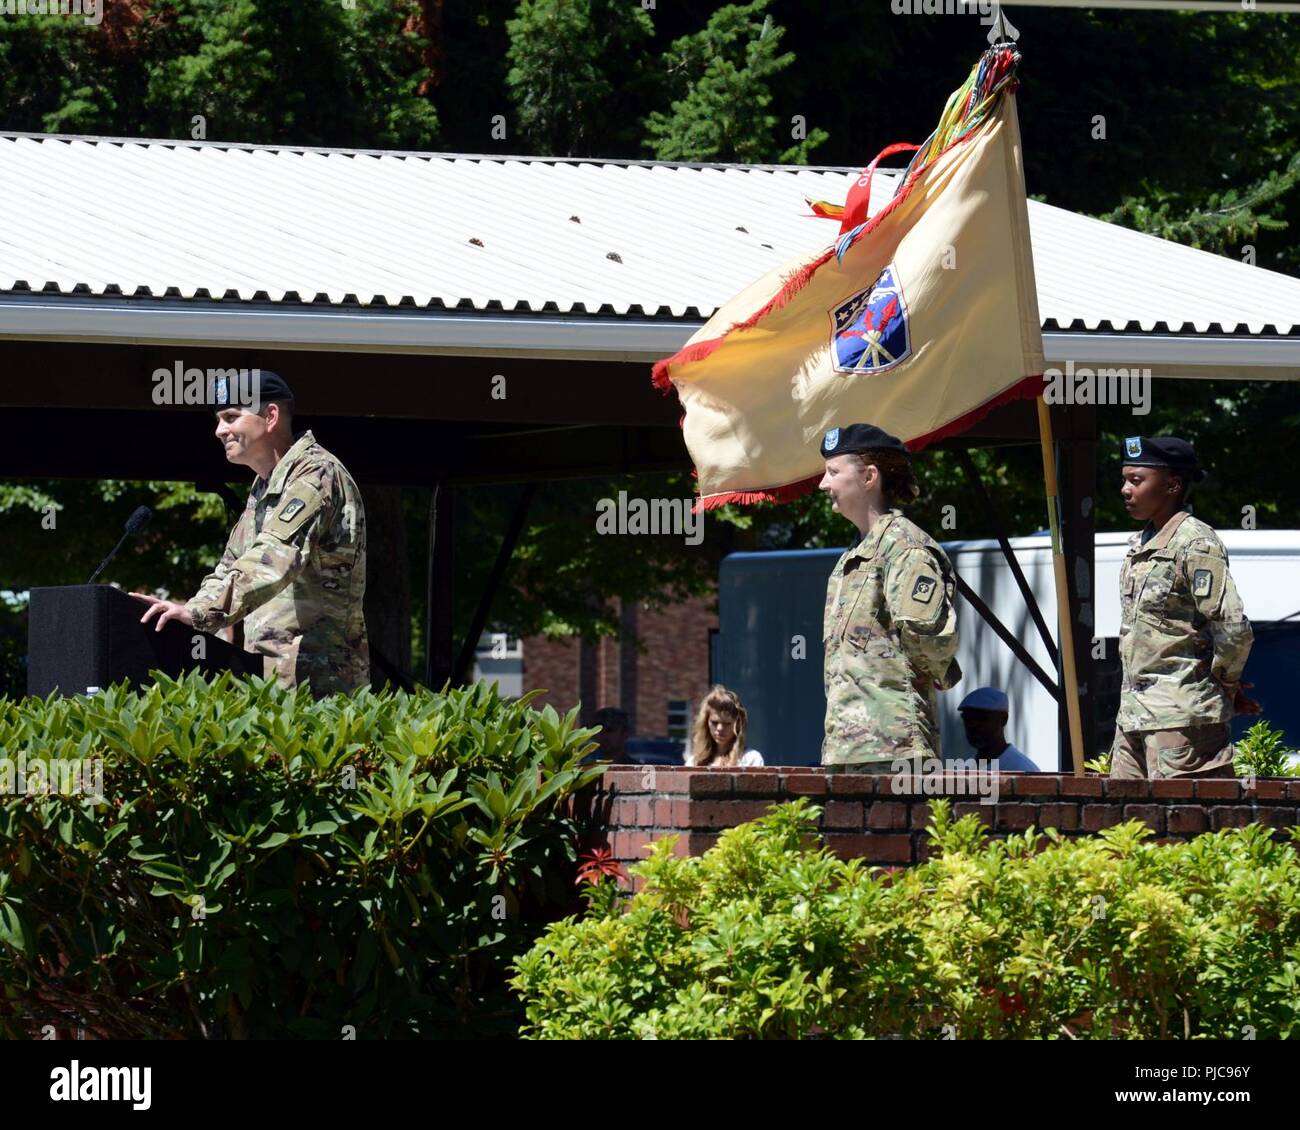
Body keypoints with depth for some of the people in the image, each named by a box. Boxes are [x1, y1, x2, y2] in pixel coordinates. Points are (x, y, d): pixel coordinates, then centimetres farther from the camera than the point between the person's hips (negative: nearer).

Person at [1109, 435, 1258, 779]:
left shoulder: (1195, 544, -13)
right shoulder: (1139, 545, 16)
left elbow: (1233, 629, -19)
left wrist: (1225, 684, -2)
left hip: (1182, 713, -9)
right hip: (1133, 713, 9)